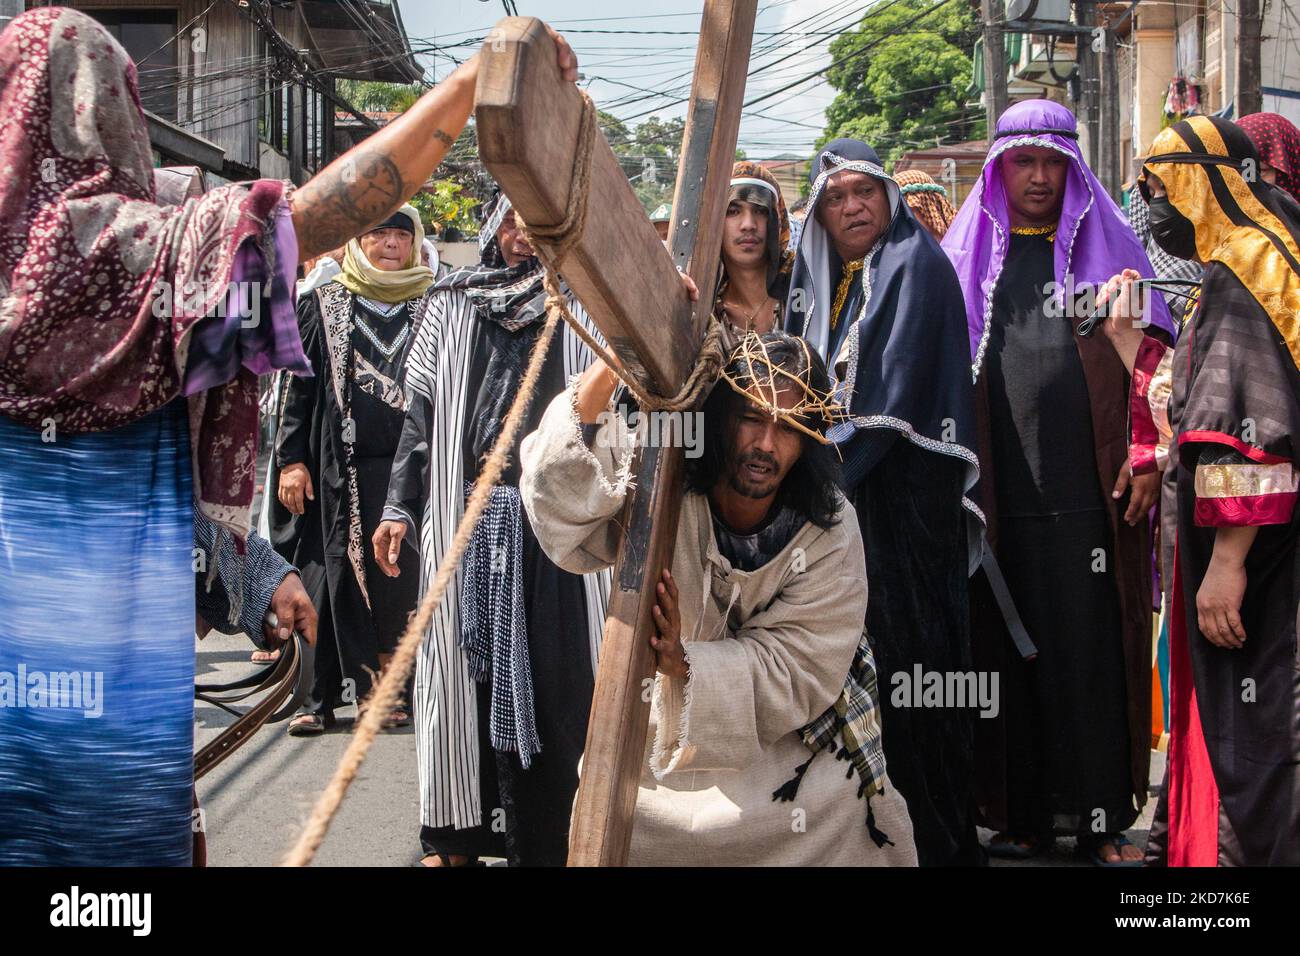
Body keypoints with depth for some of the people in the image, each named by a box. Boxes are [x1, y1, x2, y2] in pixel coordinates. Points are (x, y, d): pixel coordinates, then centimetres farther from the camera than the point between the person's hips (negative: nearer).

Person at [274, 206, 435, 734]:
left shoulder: (433, 307, 10)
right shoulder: (323, 304, 9)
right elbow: (299, 383, 7)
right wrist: (291, 458, -1)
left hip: (411, 464, 0)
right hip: (338, 467, 0)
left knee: (399, 577, -2)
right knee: (333, 577, 0)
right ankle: (321, 697, 6)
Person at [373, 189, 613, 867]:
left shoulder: (576, 303, 8)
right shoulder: (450, 304, 13)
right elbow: (421, 411, 11)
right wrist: (399, 508, 6)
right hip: (463, 517, 2)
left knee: (550, 674, -2)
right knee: (461, 668, 5)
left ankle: (546, 834, 6)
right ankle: (456, 832, 14)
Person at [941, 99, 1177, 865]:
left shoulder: (1107, 245, 9)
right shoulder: (971, 254, 13)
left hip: (1090, 491, -2)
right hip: (997, 497, 2)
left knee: (1093, 653, -3)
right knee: (1010, 657, 3)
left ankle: (1105, 816, 3)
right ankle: (1023, 814, 9)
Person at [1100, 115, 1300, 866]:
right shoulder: (1234, 271, 17)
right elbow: (1191, 404, 18)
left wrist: (1227, 563, -24)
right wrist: (1125, 334, 13)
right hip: (1236, 547, 10)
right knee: (1227, 717, 15)